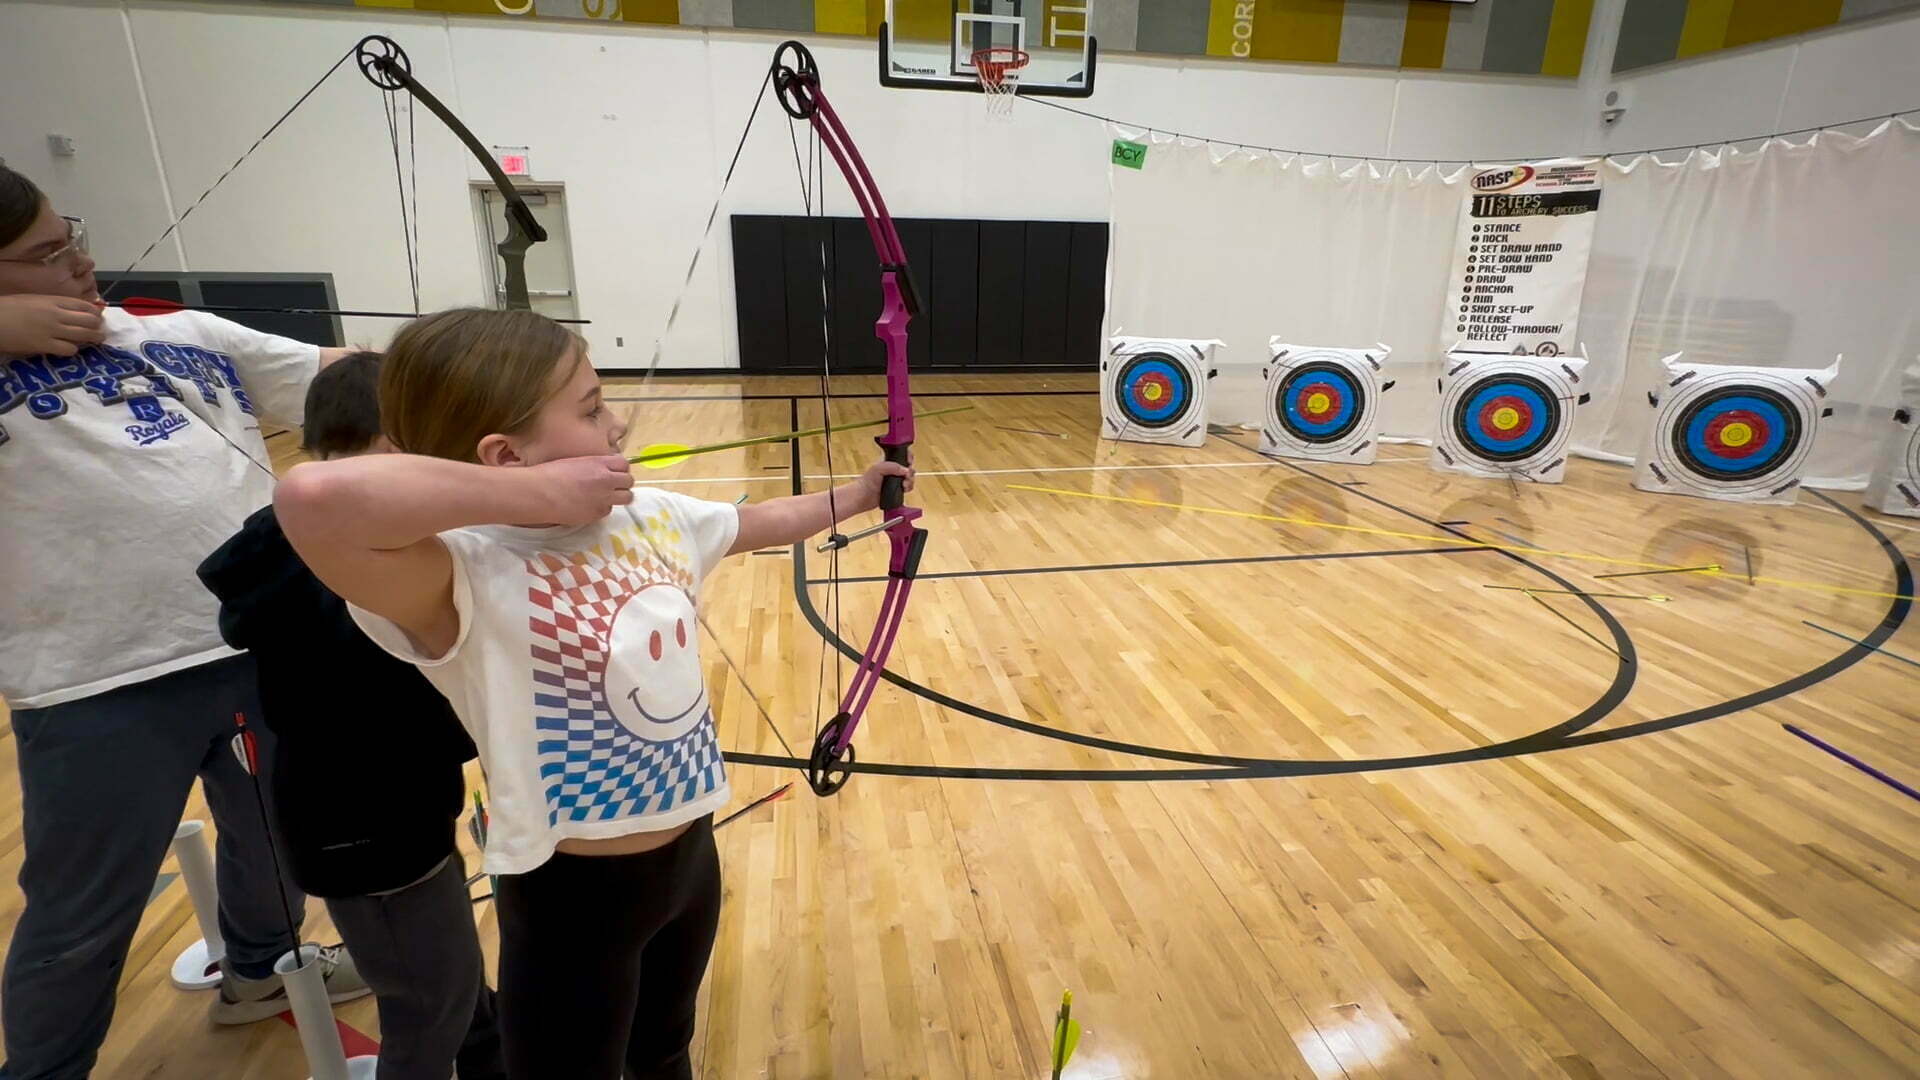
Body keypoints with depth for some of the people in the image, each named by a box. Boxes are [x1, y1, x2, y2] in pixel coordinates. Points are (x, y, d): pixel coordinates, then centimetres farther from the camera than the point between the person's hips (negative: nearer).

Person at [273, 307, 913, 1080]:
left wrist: (855, 496, 24)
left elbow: (763, 520, 12)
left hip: (689, 854, 6)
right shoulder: (465, 580, -28)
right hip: (573, 900, -6)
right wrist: (536, 496, -37)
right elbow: (314, 497, -48)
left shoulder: (656, 517, -6)